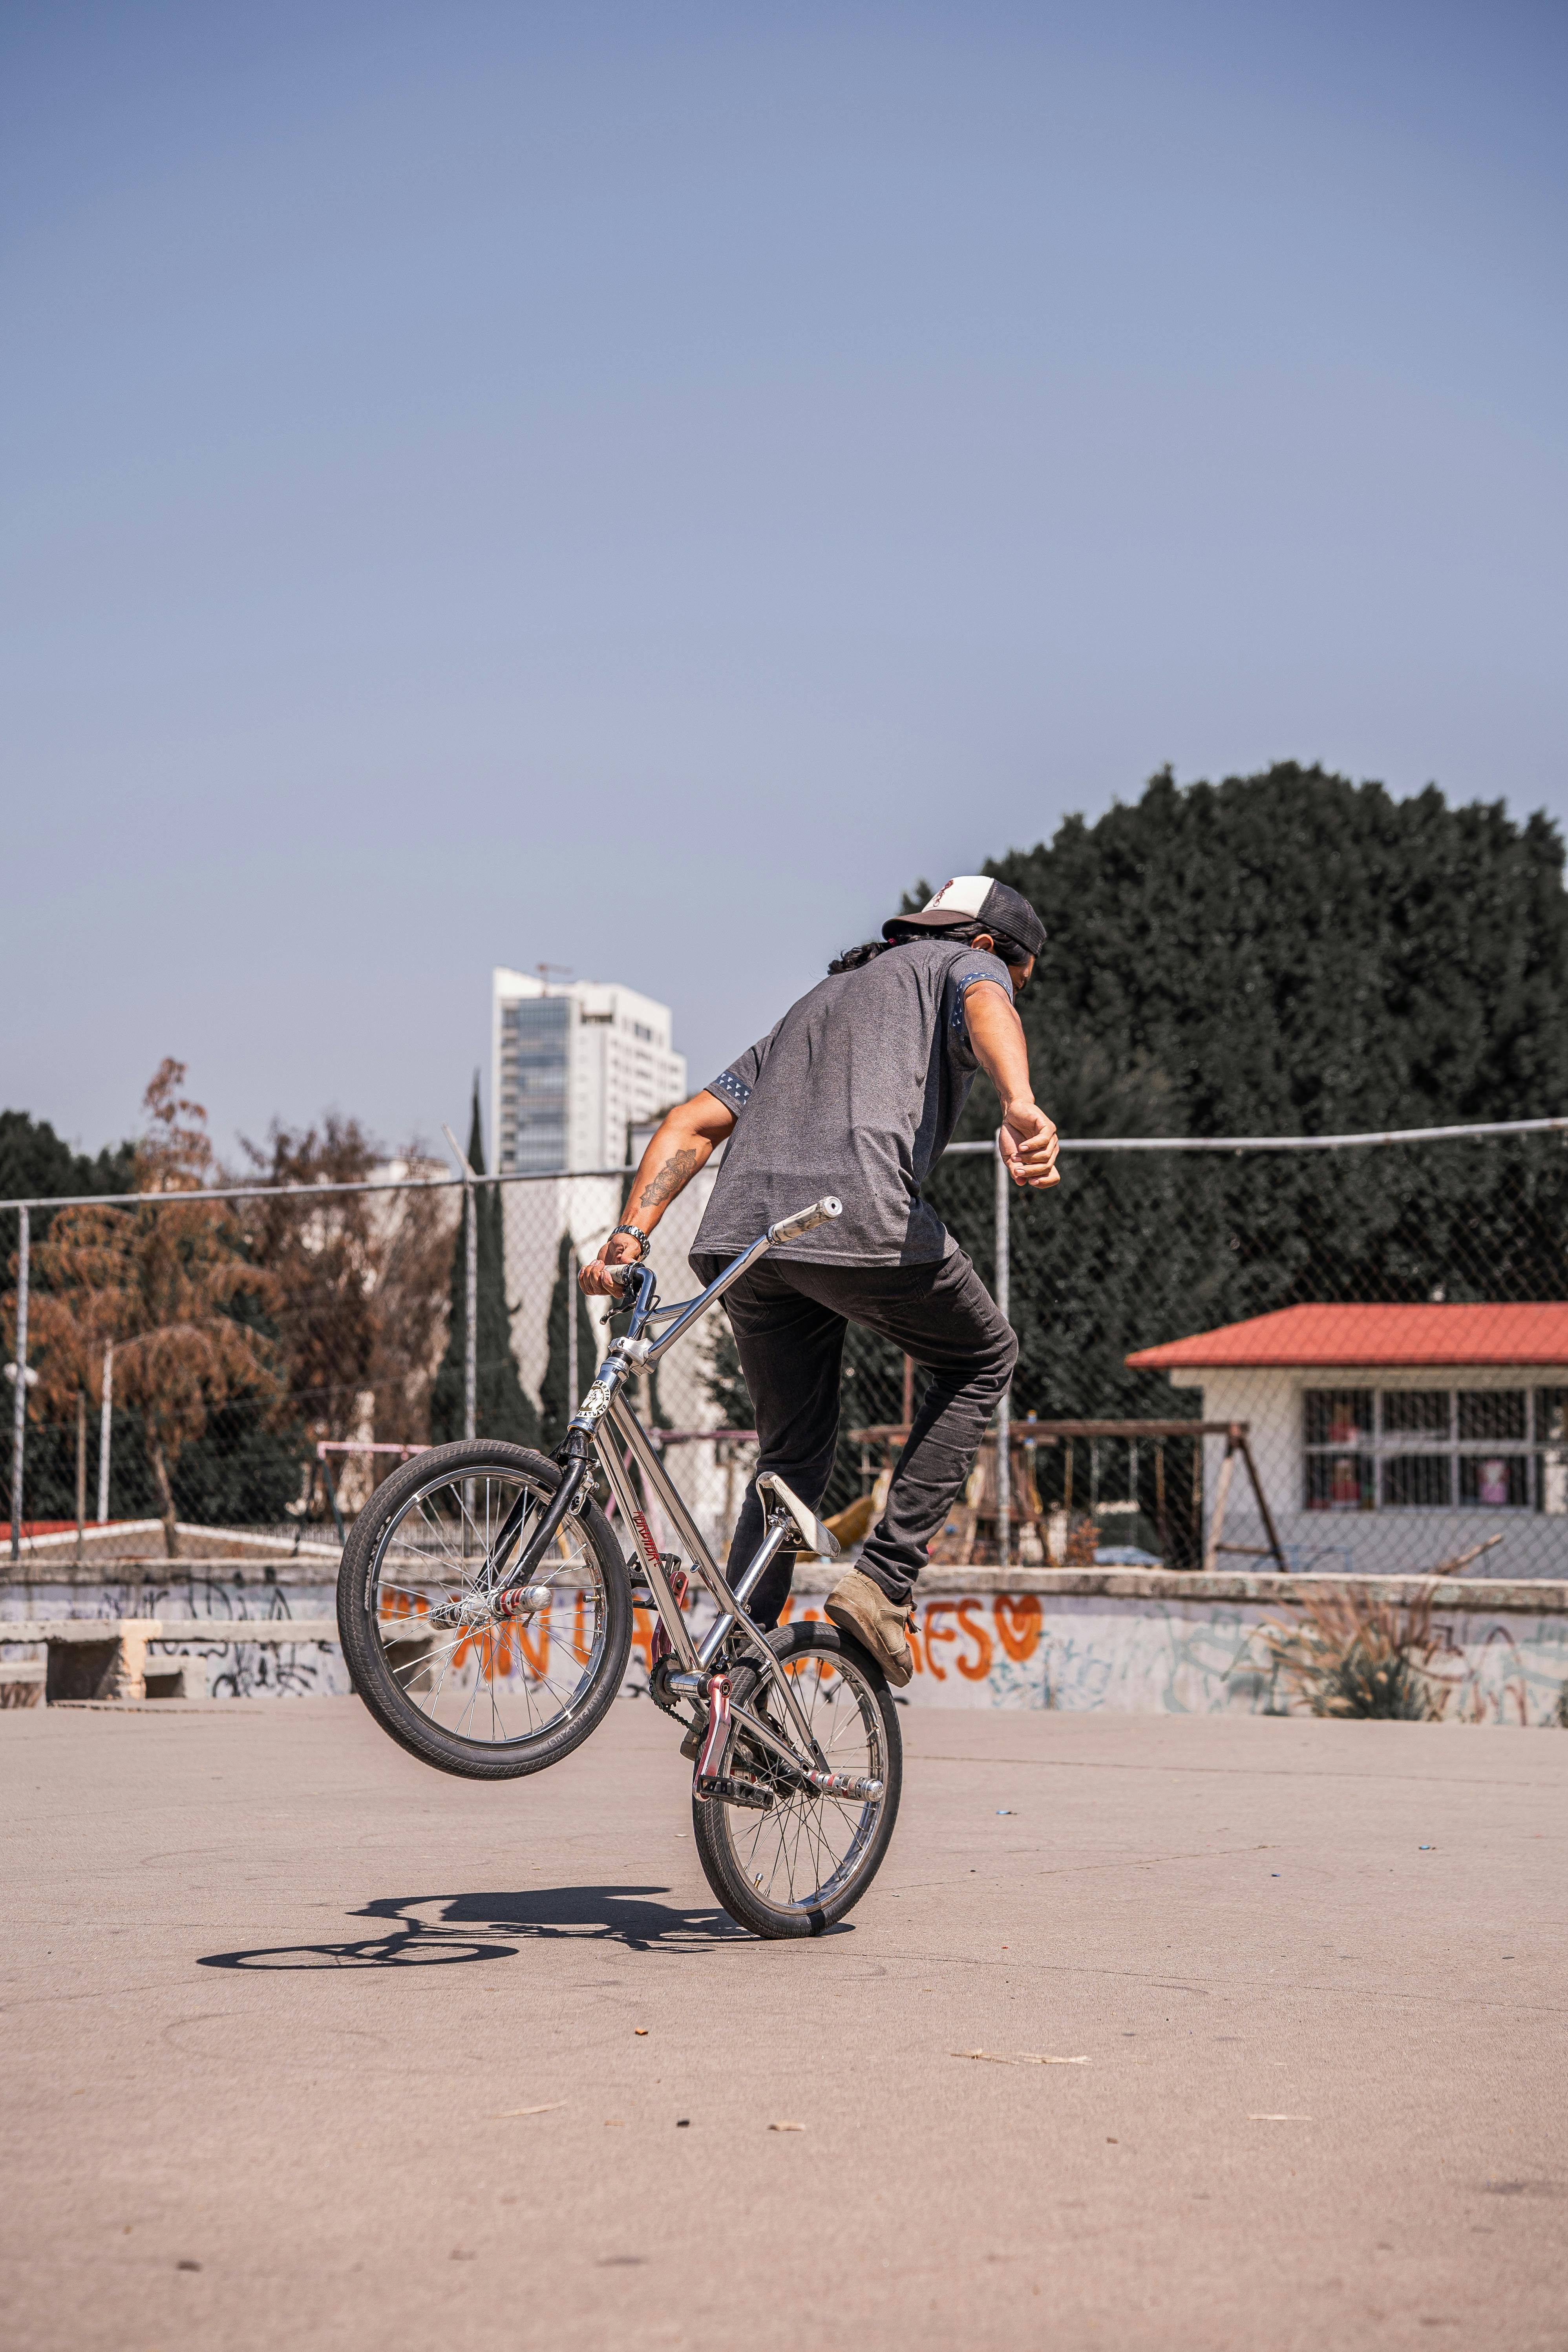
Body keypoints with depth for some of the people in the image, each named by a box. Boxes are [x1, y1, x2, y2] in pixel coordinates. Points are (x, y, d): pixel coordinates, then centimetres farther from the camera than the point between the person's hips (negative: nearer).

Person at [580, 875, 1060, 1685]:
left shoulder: (816, 1002, 38)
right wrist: (1021, 1107, -29)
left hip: (740, 1241, 6)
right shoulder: (965, 965, 19)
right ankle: (884, 1578, 9)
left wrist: (629, 1236, 16)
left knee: (793, 1458, 20)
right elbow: (985, 1009, -9)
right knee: (981, 1360, 20)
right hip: (861, 1221, -6)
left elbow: (691, 1124, 26)